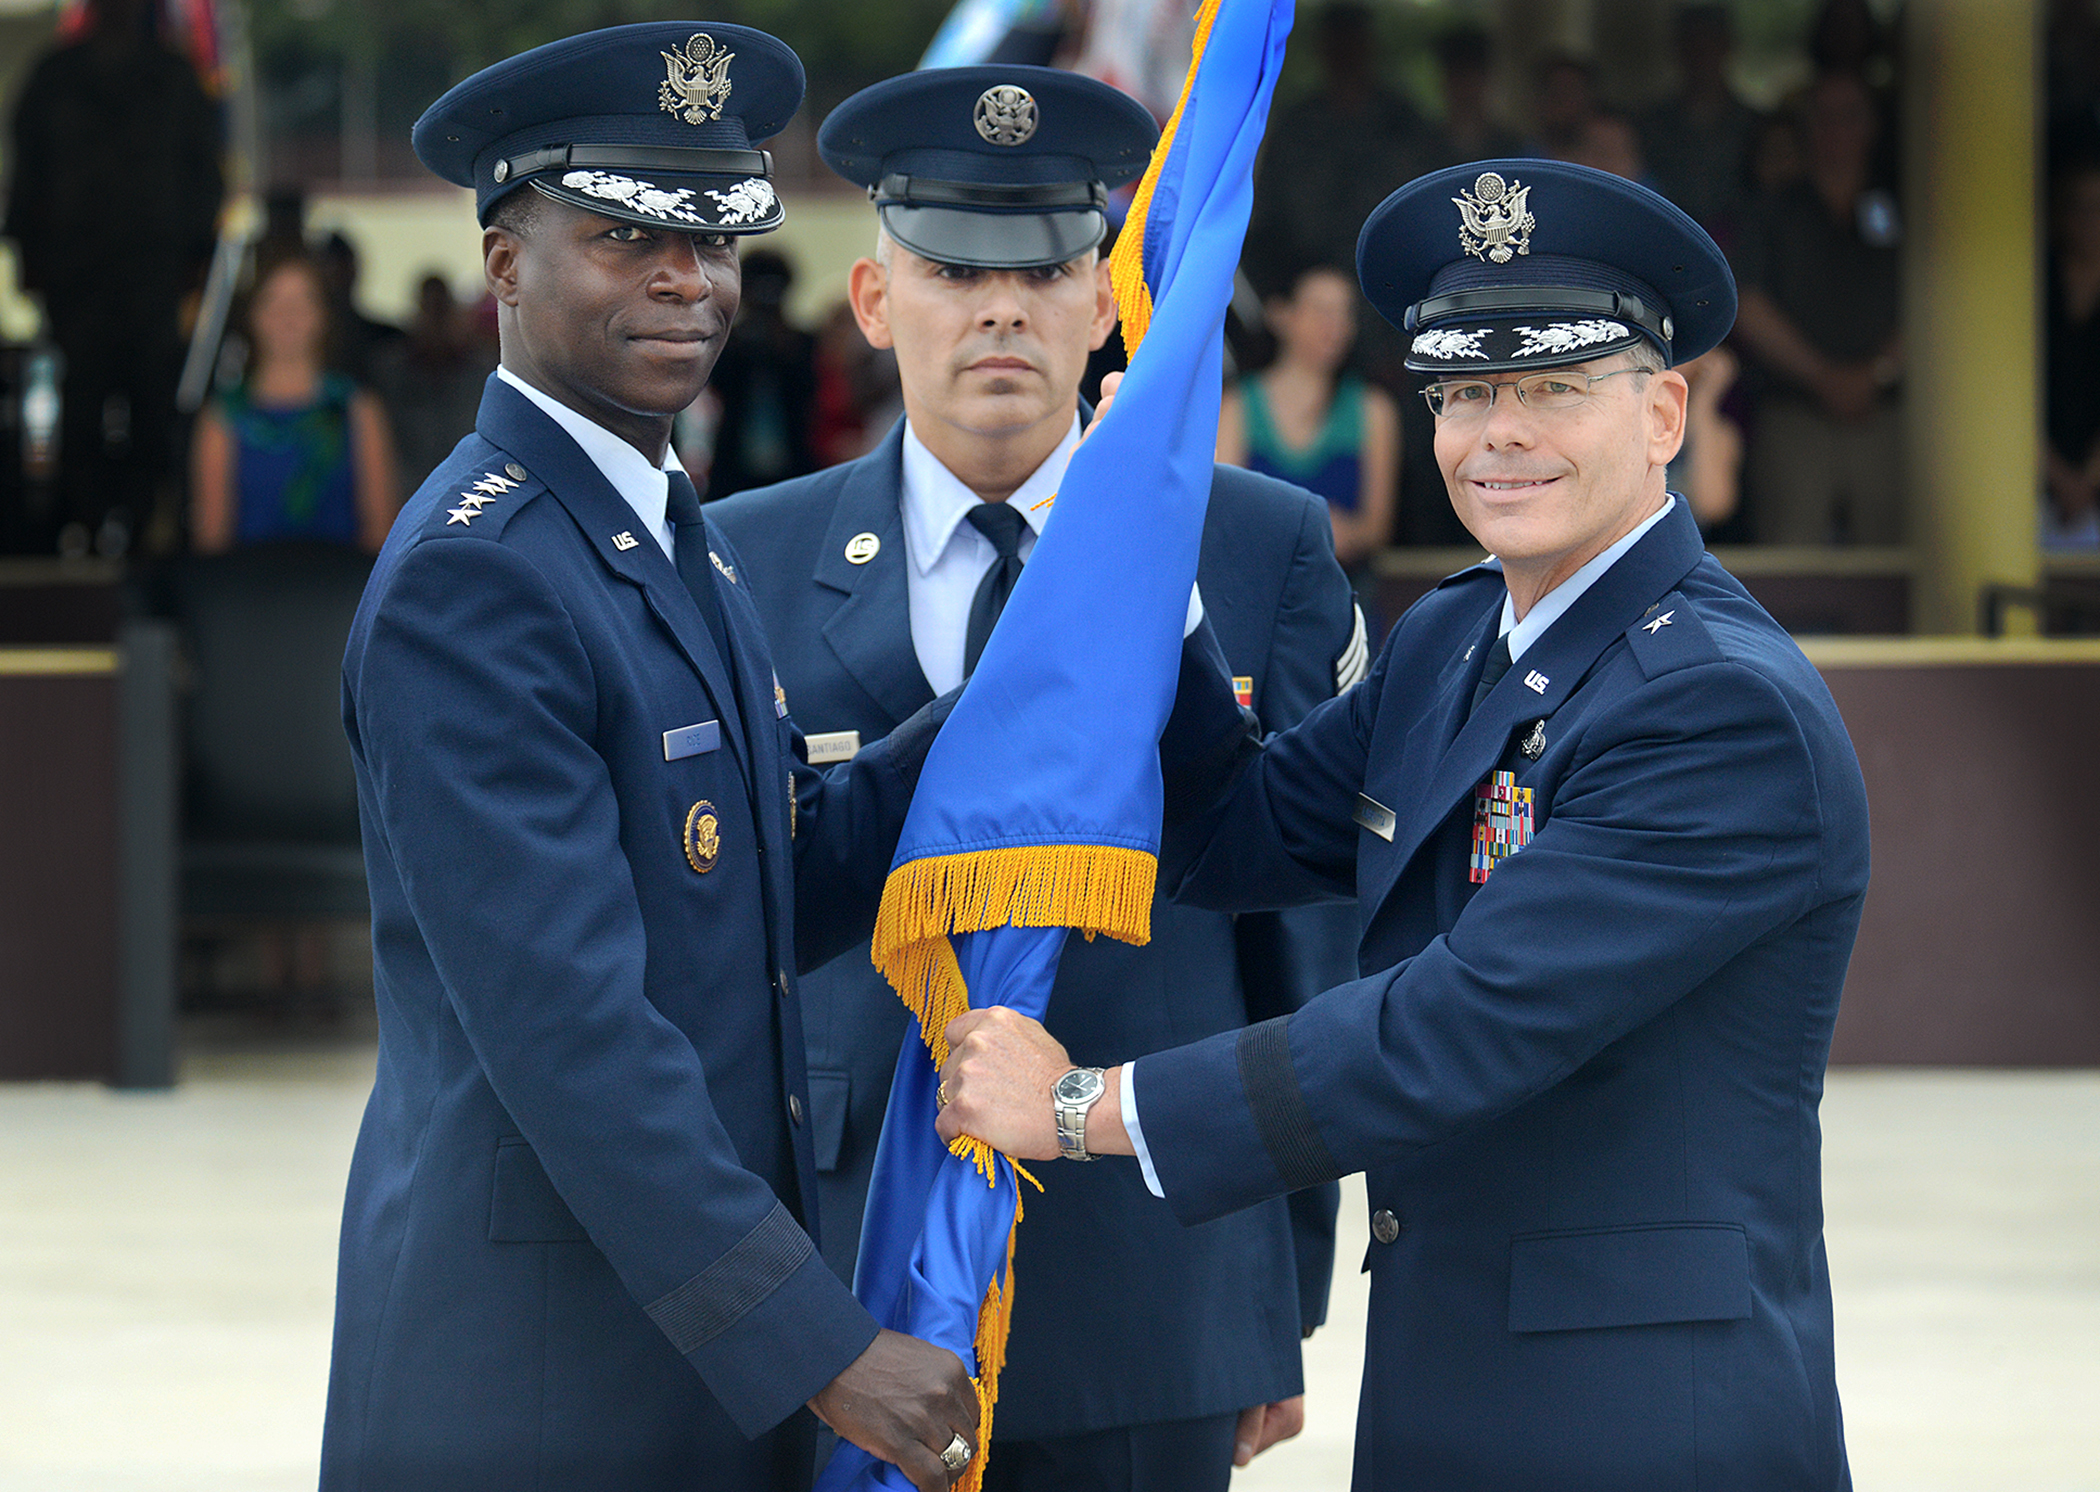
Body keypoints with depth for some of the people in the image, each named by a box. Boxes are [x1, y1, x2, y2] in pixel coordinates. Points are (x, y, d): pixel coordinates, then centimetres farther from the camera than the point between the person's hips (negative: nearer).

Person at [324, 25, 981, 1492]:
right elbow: (564, 1024, -22)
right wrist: (820, 1346, -22)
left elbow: (789, 894, 15)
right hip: (534, 1374, -9)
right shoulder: (475, 574, -17)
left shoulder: (675, 537, 13)